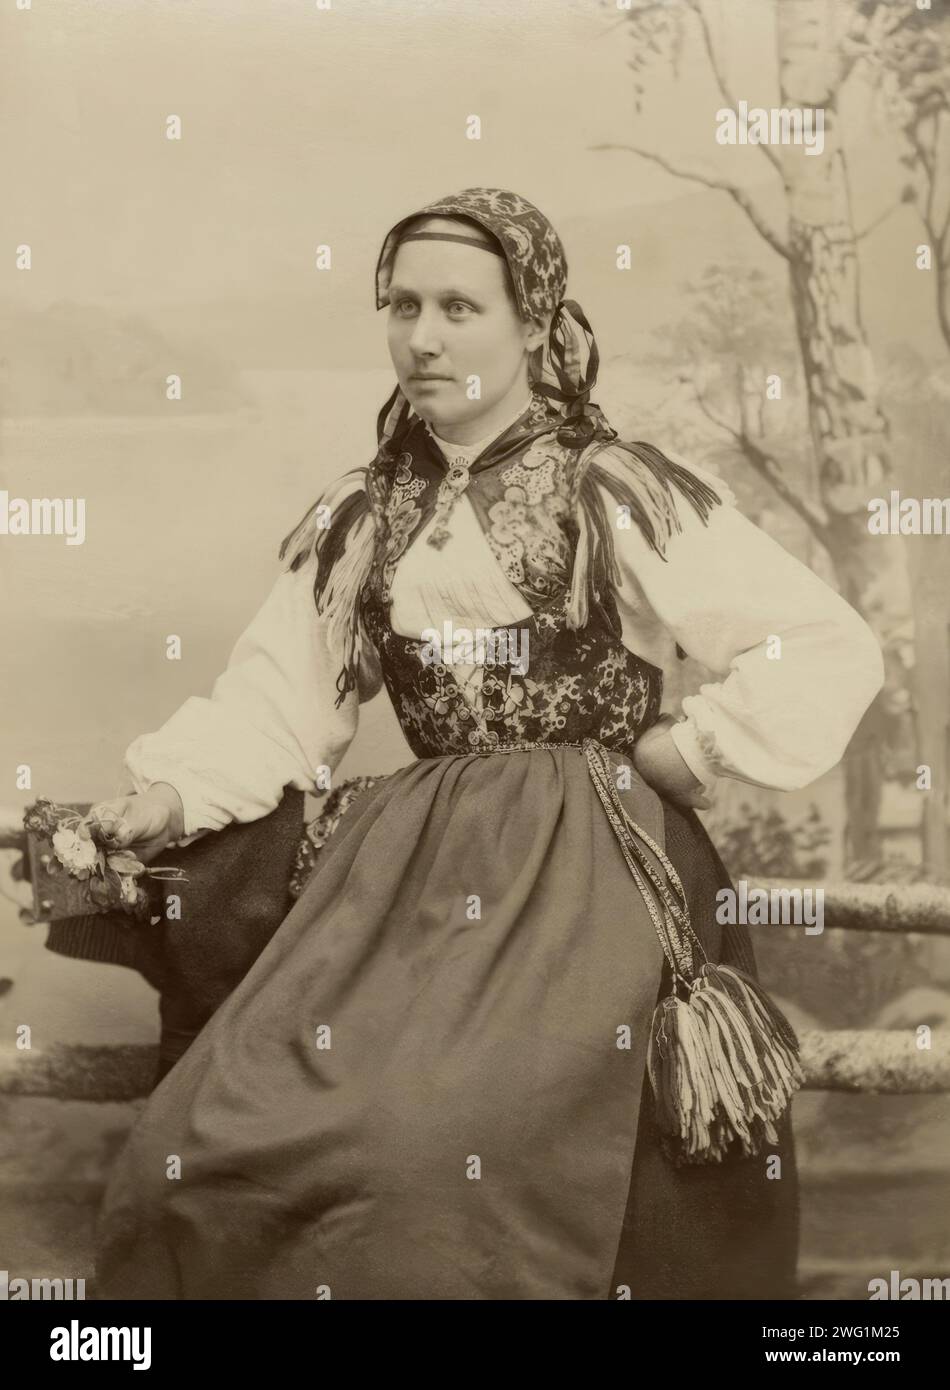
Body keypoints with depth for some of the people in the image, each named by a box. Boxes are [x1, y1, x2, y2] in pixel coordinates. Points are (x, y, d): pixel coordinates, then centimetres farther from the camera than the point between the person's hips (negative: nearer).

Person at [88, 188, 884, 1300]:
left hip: (592, 873, -4)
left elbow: (832, 649, -4)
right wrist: (175, 794, -6)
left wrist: (687, 752, -7)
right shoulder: (360, 516, 12)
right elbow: (275, 694, 9)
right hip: (410, 867, 5)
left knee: (447, 1151, -20)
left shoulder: (624, 494, -2)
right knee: (196, 1156, -4)